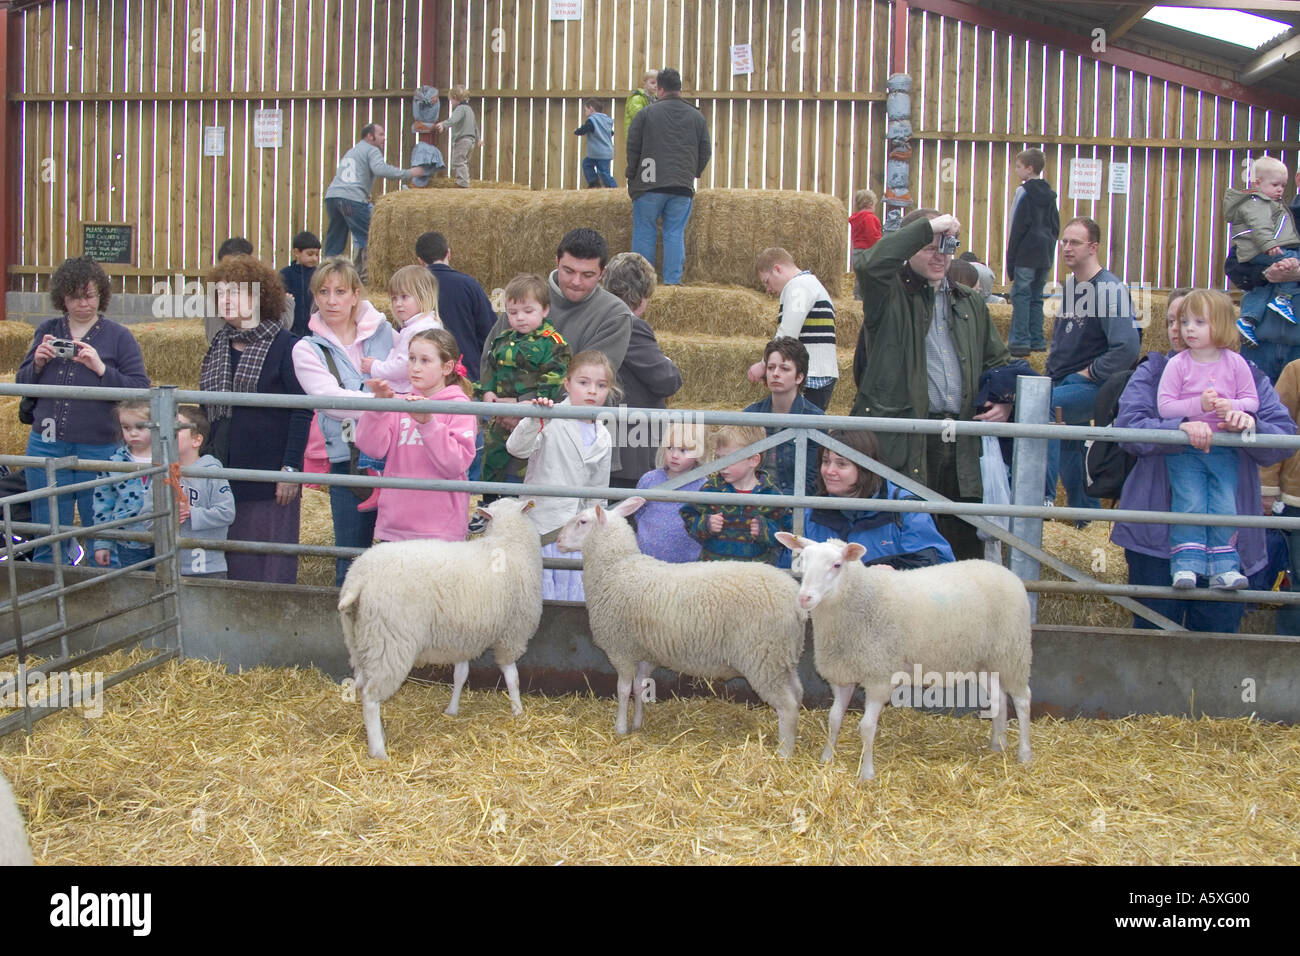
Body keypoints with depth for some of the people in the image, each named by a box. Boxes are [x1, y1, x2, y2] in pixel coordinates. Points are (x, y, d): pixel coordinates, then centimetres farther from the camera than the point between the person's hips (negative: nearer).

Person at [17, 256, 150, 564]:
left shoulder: (119, 337, 0)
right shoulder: (47, 331, 10)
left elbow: (140, 390, -7)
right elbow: (22, 384, 13)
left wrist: (101, 369, -19)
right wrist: (38, 363, -6)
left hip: (99, 448, -3)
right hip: (47, 446, 3)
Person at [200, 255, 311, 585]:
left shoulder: (285, 347, -6)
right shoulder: (217, 347, 13)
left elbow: (302, 412, -10)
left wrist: (291, 469, -15)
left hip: (268, 481, -6)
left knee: (271, 567, -1)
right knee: (227, 567, 8)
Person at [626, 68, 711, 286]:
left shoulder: (646, 113, 1)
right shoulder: (697, 116, 10)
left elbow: (632, 148, 2)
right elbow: (705, 151, 14)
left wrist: (632, 177, 13)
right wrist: (693, 174, 27)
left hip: (649, 185, -2)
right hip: (683, 186, 2)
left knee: (644, 232, 6)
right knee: (675, 233, 5)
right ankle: (673, 279, 1)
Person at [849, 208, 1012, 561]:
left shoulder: (969, 304, 22)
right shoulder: (891, 296, 3)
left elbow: (998, 360, 30)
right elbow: (874, 263, -21)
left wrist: (1004, 401, 10)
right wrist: (929, 226, -14)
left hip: (962, 444, 5)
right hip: (903, 441, -5)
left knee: (966, 544, 8)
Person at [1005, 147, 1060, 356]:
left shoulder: (1024, 192, -8)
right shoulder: (1049, 194, 14)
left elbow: (1018, 227, -11)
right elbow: (1056, 227, 17)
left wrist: (1010, 258, -8)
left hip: (1026, 254, -7)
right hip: (1045, 254, 7)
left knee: (1021, 295, -6)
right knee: (1036, 297, 13)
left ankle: (1020, 342, -11)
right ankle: (1037, 341, 14)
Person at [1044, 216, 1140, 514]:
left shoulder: (1109, 289, -15)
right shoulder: (1070, 284, 11)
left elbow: (1128, 347, -23)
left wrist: (1090, 372, -16)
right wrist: (1053, 370, 11)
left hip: (1094, 386, -9)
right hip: (1064, 383, 9)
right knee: (1067, 447, 16)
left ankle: (1043, 498, -30)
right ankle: (1085, 515, 32)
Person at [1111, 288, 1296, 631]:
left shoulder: (1250, 378, 13)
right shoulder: (1152, 373, 9)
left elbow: (1284, 441, 0)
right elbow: (1127, 427, -10)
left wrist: (1251, 425, -22)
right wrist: (1181, 428, -26)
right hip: (1157, 533, -1)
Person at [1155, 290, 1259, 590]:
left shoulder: (1235, 363, 1)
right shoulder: (1177, 365, -5)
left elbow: (1252, 400, 3)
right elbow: (1164, 406, -10)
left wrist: (1232, 406, -18)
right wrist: (1198, 404, -22)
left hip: (1224, 450, 2)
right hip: (1185, 450, -2)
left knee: (1224, 506, -1)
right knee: (1190, 504, -9)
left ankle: (1223, 567, 5)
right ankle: (1186, 564, -4)